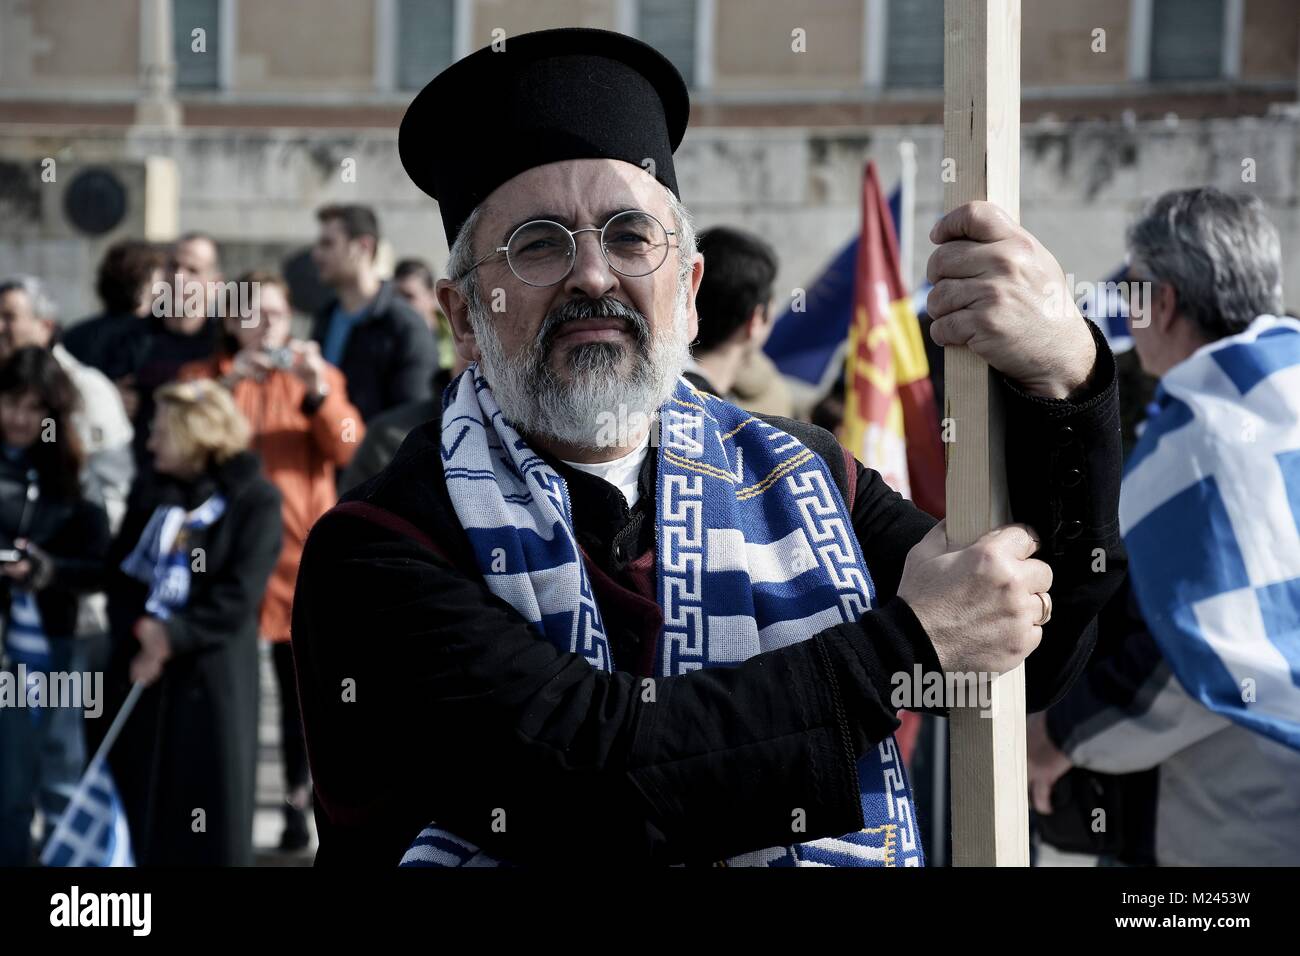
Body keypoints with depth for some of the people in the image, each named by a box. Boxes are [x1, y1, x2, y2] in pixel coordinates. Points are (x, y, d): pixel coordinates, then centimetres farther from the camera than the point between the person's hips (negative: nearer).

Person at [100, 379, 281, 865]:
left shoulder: (254, 499, -7)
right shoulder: (150, 489, 12)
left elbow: (238, 595, -13)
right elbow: (119, 569, 7)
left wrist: (172, 637, -17)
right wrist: (140, 628, -10)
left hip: (212, 675, -5)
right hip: (139, 664, 5)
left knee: (212, 814, -1)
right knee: (138, 802, 8)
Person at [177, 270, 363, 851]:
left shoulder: (316, 373, 10)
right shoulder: (203, 376, 10)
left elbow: (345, 448, -5)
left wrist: (317, 390, -19)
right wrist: (229, 384, -19)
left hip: (299, 547, 0)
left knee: (299, 678, 1)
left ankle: (298, 801, 8)